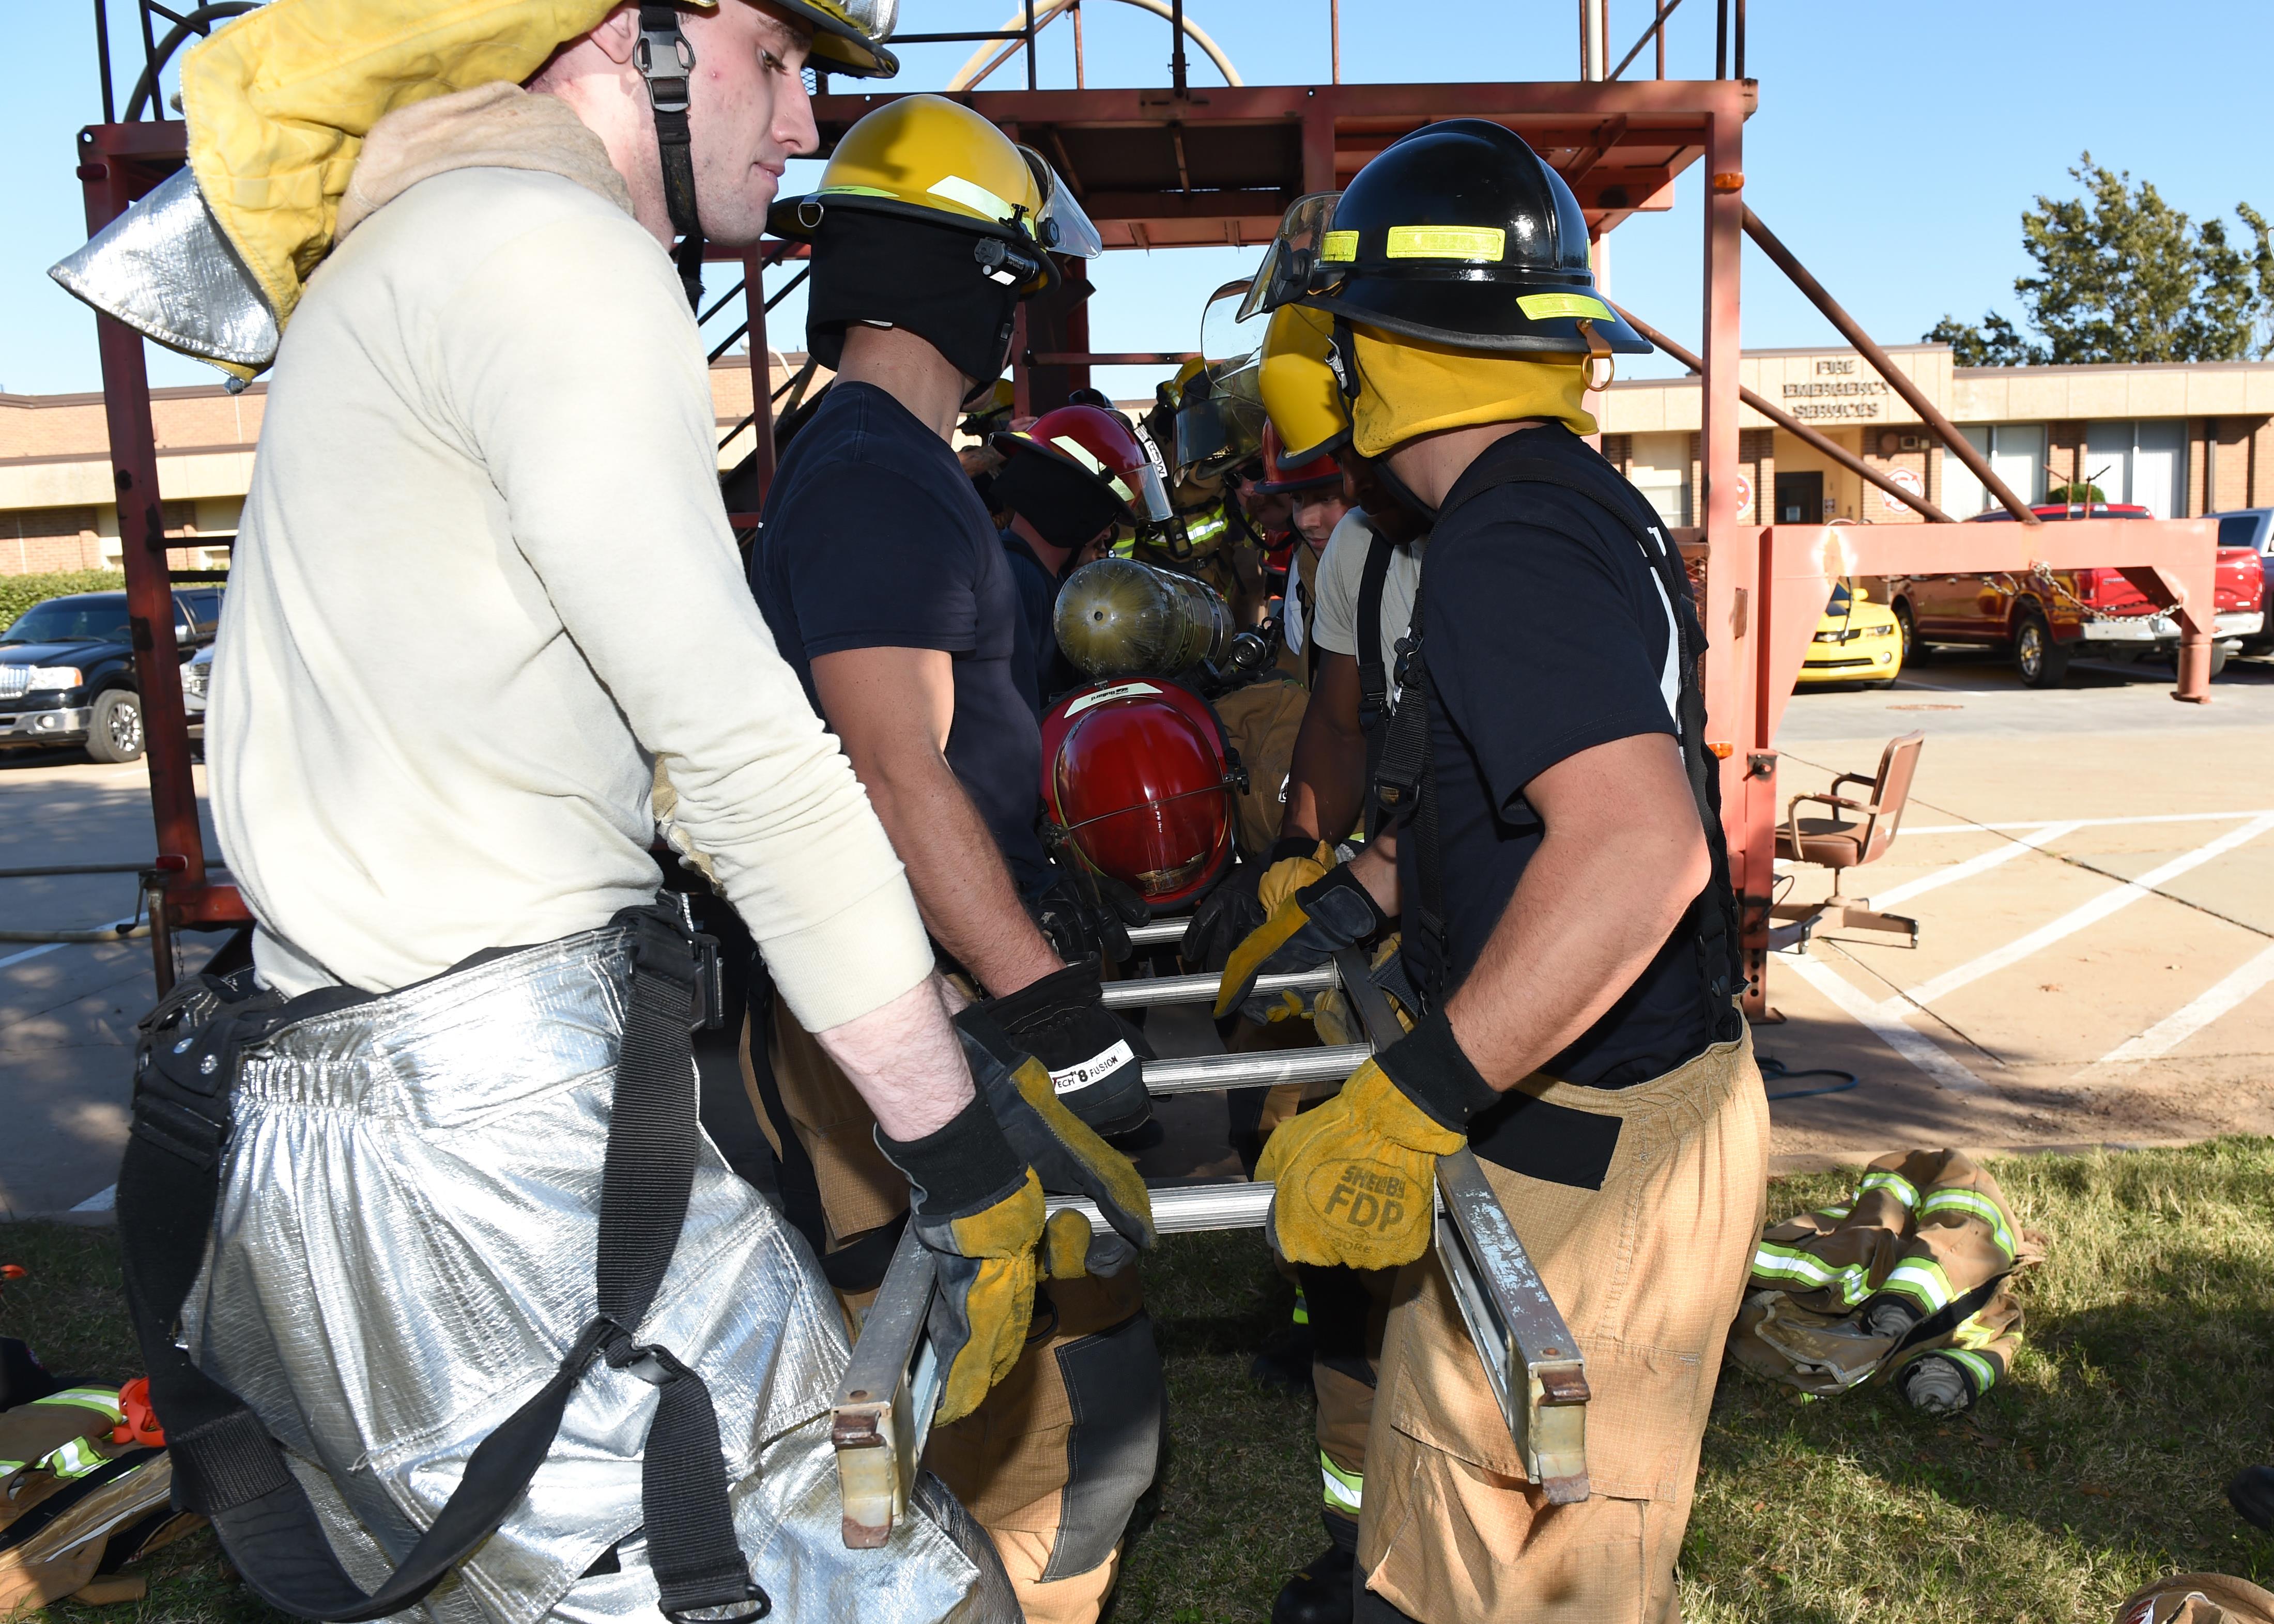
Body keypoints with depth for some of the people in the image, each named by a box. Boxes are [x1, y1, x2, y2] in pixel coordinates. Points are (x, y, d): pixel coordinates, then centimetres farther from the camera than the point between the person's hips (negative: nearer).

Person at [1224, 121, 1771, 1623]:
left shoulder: (1504, 550, -23)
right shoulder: (1589, 504, 10)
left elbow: (1644, 846, -37)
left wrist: (1403, 1109, -35)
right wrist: (1345, 905, 23)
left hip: (1586, 1153, -10)